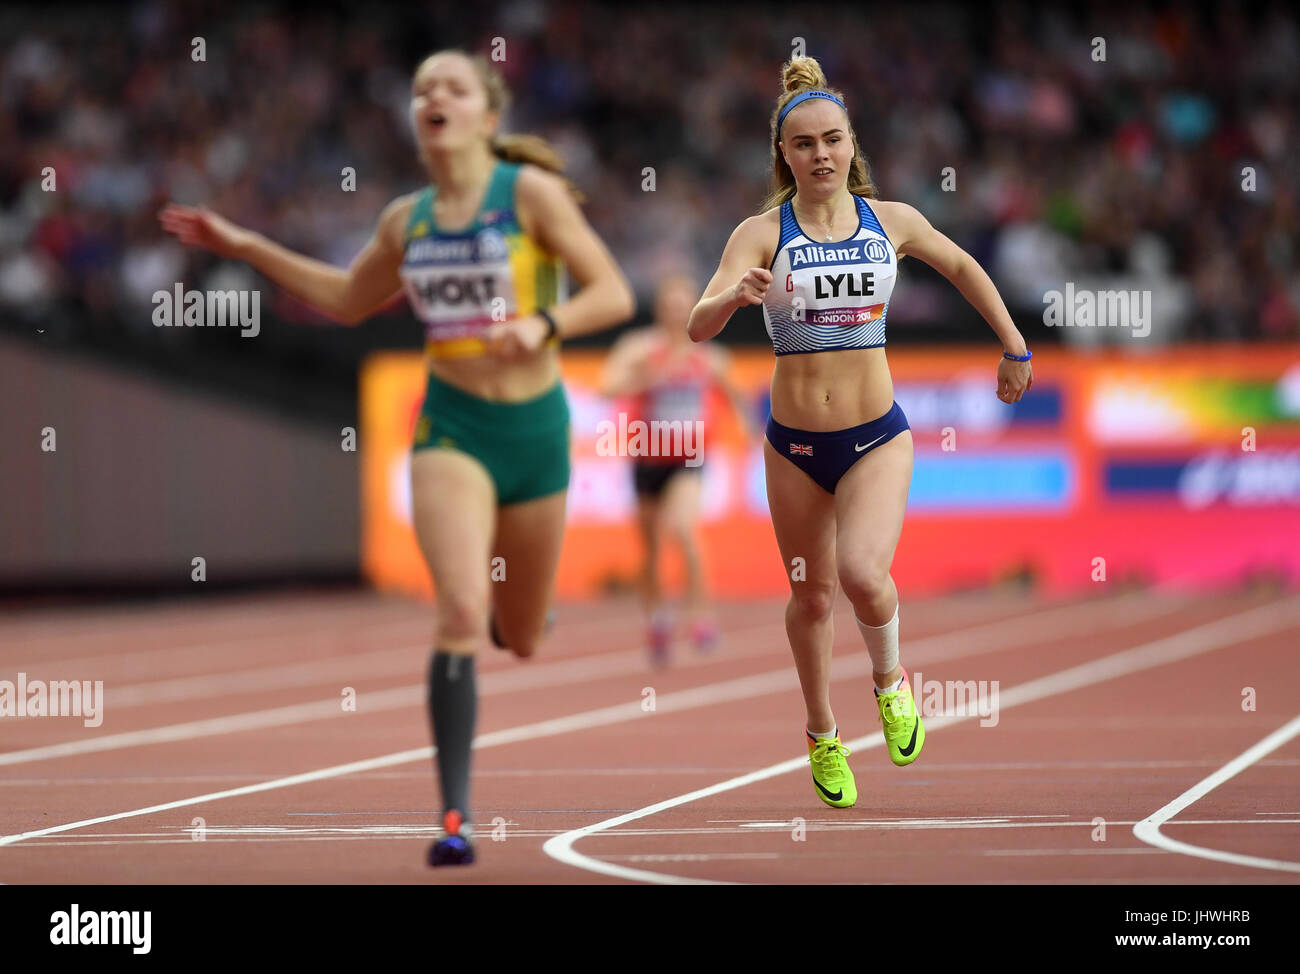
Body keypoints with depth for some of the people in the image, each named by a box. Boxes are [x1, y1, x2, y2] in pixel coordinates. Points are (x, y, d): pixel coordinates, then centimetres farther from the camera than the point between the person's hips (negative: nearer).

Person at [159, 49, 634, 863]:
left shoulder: (531, 192, -7)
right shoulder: (407, 221, 4)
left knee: (521, 640, 13)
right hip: (451, 429, 1)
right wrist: (245, 247, 16)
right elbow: (348, 299, 23)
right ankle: (456, 815, -19)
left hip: (535, 428, -1)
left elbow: (614, 295, -8)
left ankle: (510, 599, 53)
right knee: (461, 612, -21)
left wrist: (543, 324, -26)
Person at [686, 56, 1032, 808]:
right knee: (811, 596, 14)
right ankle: (822, 734, 38)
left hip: (877, 438, -1)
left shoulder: (892, 222, -1)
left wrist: (1016, 350, 21)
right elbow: (699, 325, -19)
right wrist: (736, 296, -40)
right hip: (795, 444, 1)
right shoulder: (762, 234, -8)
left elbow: (963, 268, 19)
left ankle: (891, 679, 8)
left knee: (863, 575, -24)